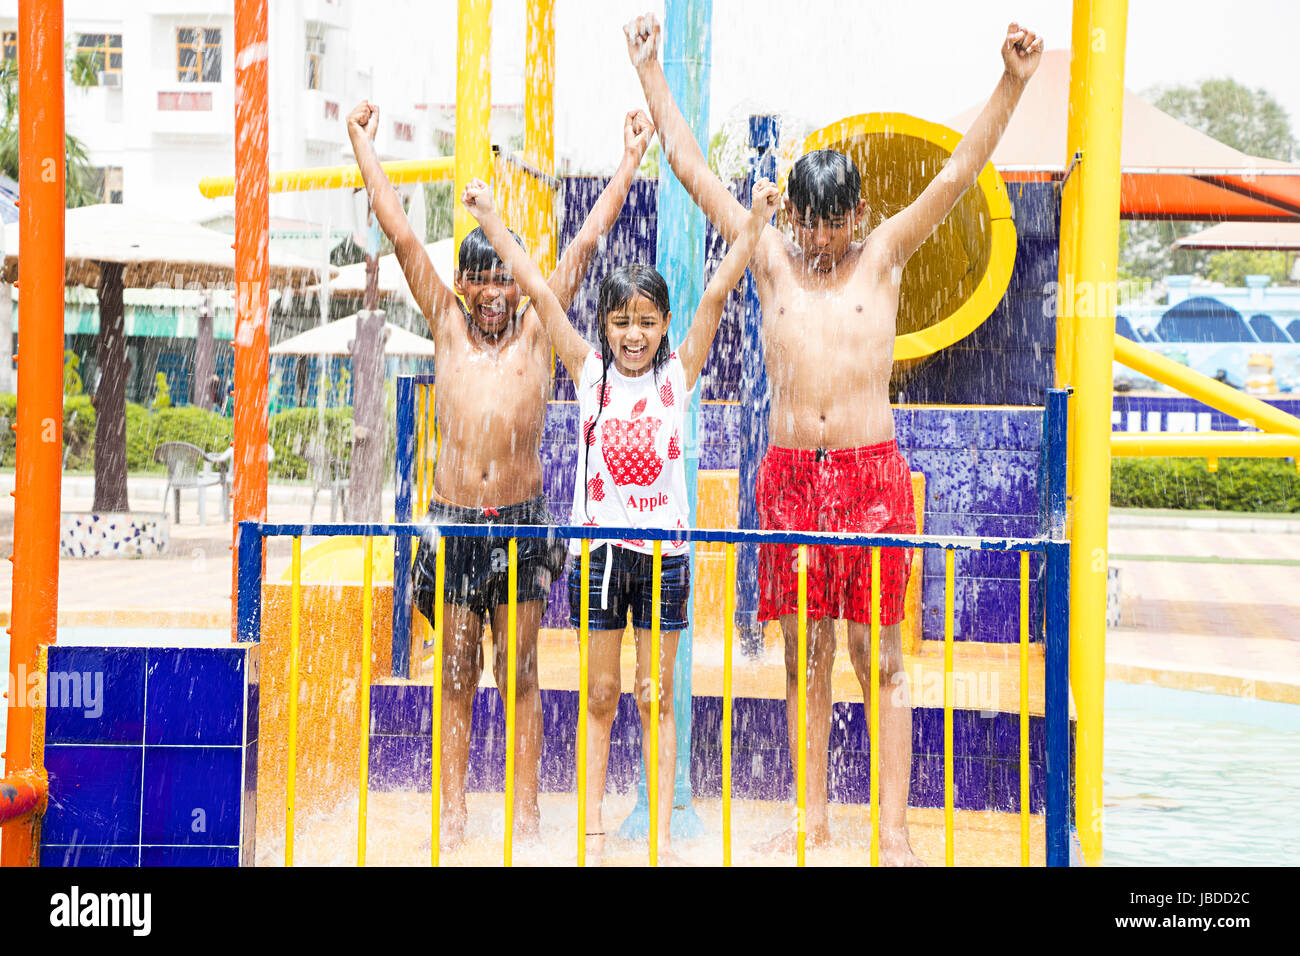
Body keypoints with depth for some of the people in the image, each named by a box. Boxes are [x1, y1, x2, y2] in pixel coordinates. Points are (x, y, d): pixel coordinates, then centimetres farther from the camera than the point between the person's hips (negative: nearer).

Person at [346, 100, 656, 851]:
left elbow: (586, 242, 6)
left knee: (520, 674, 2)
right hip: (455, 520, 1)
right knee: (457, 677, 4)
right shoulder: (448, 328, 6)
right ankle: (454, 813, 7)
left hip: (523, 520, -1)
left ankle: (527, 809, 6)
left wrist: (632, 159, 8)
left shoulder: (538, 330, 5)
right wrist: (364, 146, 9)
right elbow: (401, 235, 7)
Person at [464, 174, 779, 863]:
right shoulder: (589, 372, 2)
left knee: (655, 697, 5)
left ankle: (662, 833, 9)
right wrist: (491, 219, -4)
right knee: (600, 696, 6)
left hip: (663, 549, 0)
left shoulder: (677, 374, 2)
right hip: (598, 547, 0)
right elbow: (538, 290, -1)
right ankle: (593, 829, 11)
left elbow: (715, 295, -7)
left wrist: (754, 223, -15)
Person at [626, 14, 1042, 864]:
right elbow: (691, 168, 11)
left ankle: (894, 830, -2)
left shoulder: (882, 258, 4)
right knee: (805, 655, 7)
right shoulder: (772, 260, 9)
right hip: (790, 472, 2)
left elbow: (960, 172, -3)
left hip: (871, 471, -2)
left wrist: (1012, 85, -13)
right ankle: (813, 819, 16)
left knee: (879, 656, -2)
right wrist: (651, 75, 11)